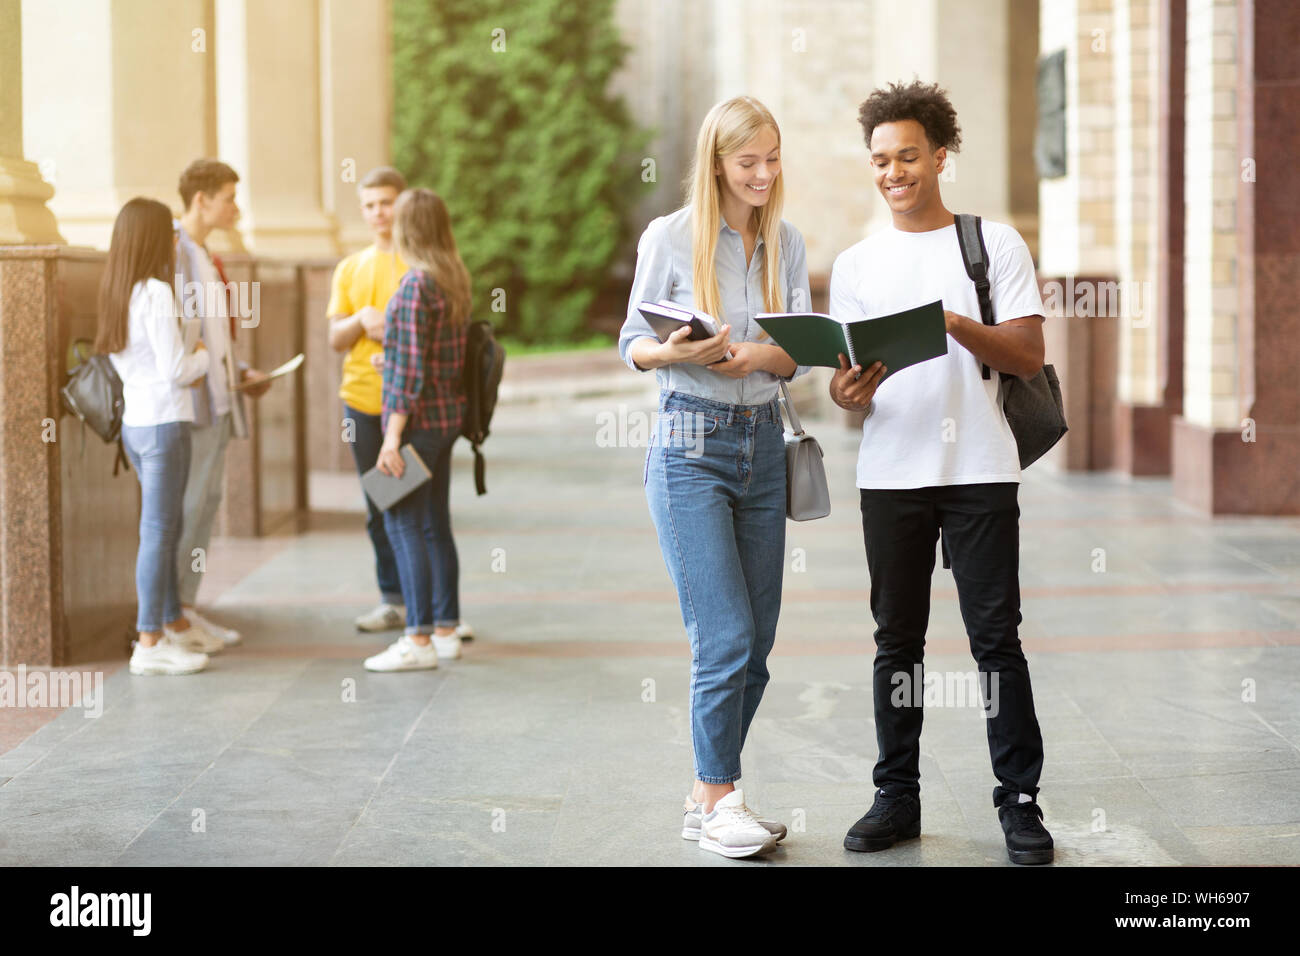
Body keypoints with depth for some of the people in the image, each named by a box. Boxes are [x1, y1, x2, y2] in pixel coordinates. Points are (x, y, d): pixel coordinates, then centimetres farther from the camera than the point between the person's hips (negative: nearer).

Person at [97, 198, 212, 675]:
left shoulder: (116, 291, 10)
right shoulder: (156, 292, -16)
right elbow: (174, 369, -17)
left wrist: (190, 364, 10)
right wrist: (206, 356, 2)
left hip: (134, 419, 9)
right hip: (163, 421, -9)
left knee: (165, 529, 19)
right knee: (158, 532, -5)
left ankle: (174, 624, 30)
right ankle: (149, 645, -2)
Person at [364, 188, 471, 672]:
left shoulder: (416, 284, -17)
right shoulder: (455, 278, 9)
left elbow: (410, 369, -19)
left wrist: (392, 437, -18)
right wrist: (393, 358, 27)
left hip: (417, 418, -9)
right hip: (448, 415, 9)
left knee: (403, 524, -5)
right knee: (435, 525, 14)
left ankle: (418, 640, -4)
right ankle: (446, 630, 19)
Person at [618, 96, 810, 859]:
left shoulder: (786, 241, 8)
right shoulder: (669, 238, -4)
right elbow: (633, 344, -1)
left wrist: (757, 355, -17)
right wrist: (675, 352, -23)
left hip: (764, 443, 5)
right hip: (692, 445, -5)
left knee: (756, 643, 6)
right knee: (725, 637, -10)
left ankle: (711, 796, 18)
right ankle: (718, 801, 3)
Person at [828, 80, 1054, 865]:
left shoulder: (995, 243, 4)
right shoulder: (856, 264, 12)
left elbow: (1029, 355, -4)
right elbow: (844, 379, 9)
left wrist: (954, 323, -19)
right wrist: (849, 392, -15)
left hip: (980, 473, -3)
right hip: (892, 475, 3)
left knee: (996, 638, -3)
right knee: (898, 641, 7)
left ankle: (1020, 800, 3)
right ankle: (898, 796, 14)